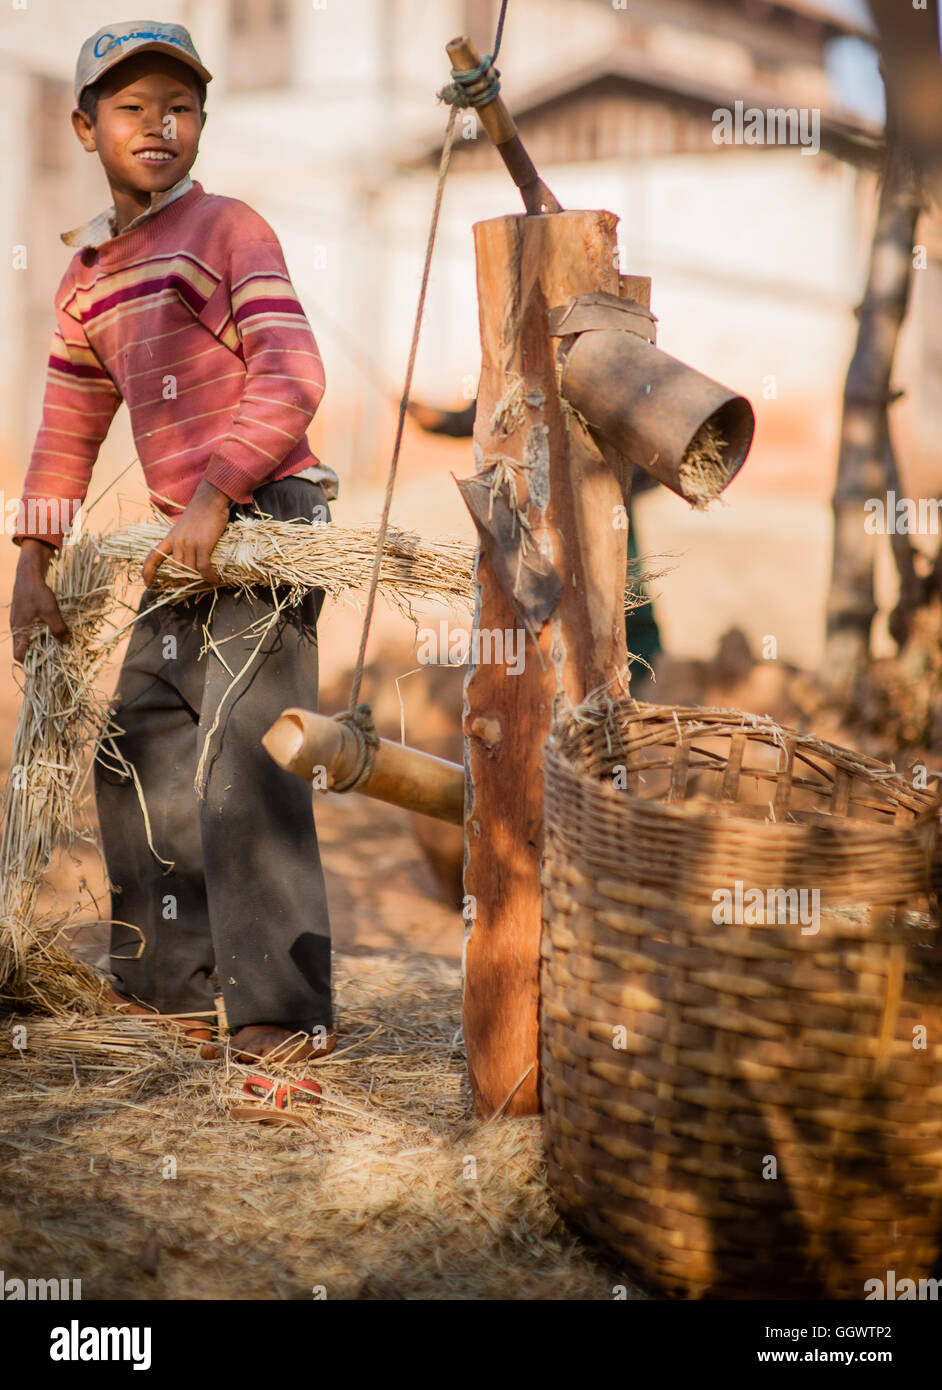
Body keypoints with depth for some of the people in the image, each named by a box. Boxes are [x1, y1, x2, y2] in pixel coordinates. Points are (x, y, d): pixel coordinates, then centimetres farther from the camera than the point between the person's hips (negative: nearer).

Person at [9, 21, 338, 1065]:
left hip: (265, 517, -8)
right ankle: (174, 979, 25)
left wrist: (215, 492, -24)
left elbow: (290, 375, -15)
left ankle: (286, 1011, -6)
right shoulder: (87, 282, 19)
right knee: (139, 753, 11)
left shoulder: (226, 229, -3)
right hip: (189, 543, 8)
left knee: (239, 763, -14)